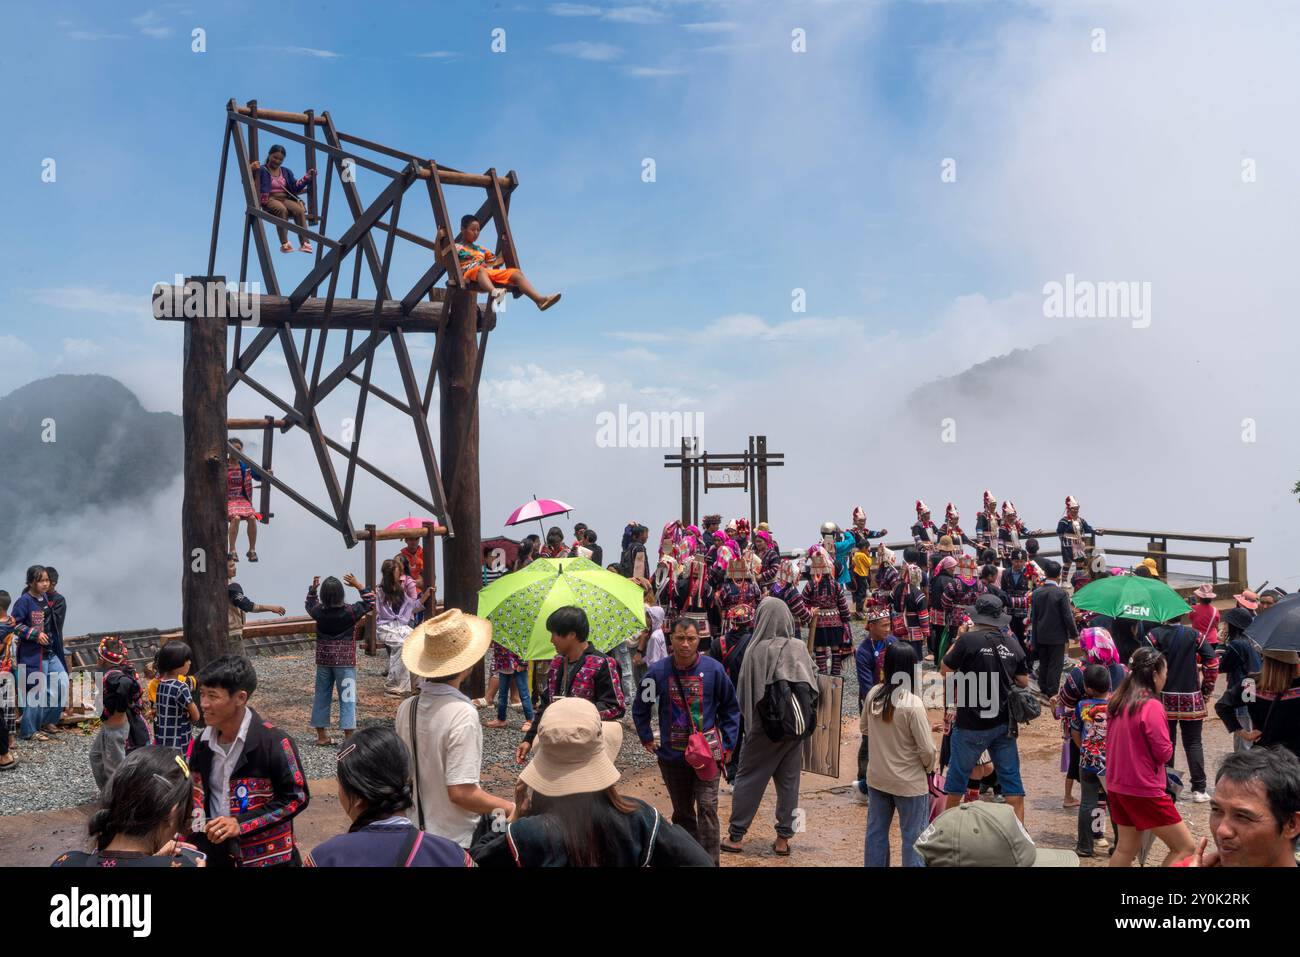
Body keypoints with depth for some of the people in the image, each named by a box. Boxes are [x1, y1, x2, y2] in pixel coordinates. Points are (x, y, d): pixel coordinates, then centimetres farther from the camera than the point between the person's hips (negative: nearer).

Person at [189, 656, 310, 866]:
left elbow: (297, 797, -16)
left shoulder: (273, 742, -18)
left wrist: (242, 824, -20)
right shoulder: (203, 742, 1)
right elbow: (197, 793, 14)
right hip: (215, 853, 5)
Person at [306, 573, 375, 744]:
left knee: (321, 696, 13)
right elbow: (370, 603, -2)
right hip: (345, 661, -3)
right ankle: (348, 735, -3)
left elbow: (310, 605, 19)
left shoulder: (319, 612, -5)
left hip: (323, 661, 4)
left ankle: (321, 735, 20)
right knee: (347, 698, 1)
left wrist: (313, 588, 16)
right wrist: (358, 585, -5)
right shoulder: (350, 612, -15)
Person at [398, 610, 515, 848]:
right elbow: (461, 792, -25)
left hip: (417, 829, 7)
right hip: (455, 839, -7)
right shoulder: (462, 714, -25)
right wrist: (513, 809, -15)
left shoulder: (406, 708, -4)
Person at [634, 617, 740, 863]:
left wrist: (728, 744, 2)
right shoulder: (658, 671, -7)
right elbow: (640, 707, 10)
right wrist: (646, 739, 8)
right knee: (682, 812, 15)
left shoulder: (714, 669, -9)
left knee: (707, 807, -12)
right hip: (672, 754, 2)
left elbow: (730, 708, 4)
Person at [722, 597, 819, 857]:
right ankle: (783, 838, 16)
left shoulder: (756, 649, -14)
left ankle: (735, 836, 14)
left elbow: (744, 689, -8)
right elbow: (813, 679, 1)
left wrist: (745, 716, 6)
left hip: (764, 724, -3)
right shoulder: (800, 647, -5)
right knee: (789, 780, 11)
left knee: (748, 778, 9)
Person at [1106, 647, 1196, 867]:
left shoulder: (1116, 701, 5)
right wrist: (1167, 745, 4)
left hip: (1117, 785, 8)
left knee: (1126, 848, 18)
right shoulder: (1151, 706, -19)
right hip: (1144, 789, -8)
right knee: (1184, 847, 2)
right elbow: (1165, 753, -14)